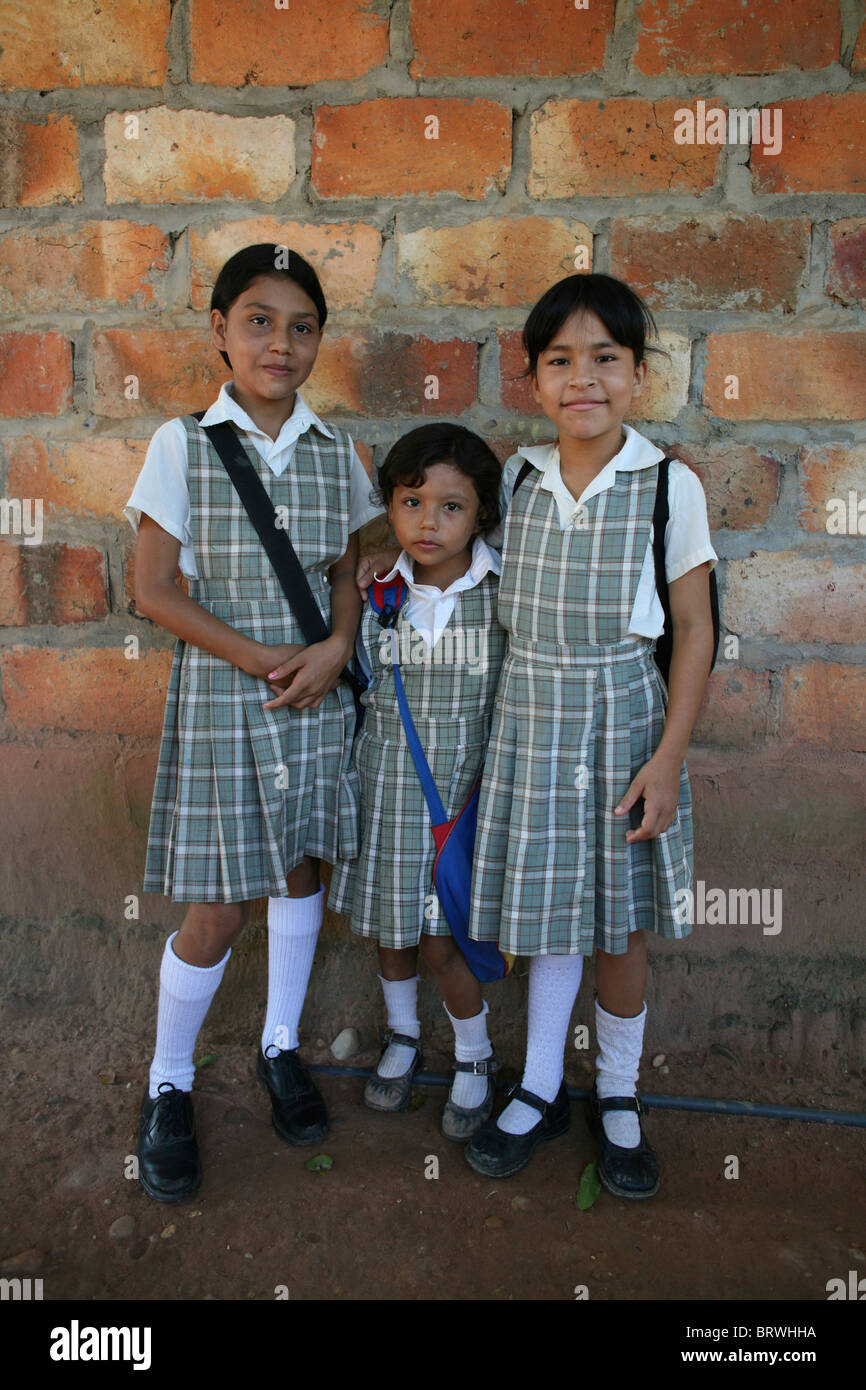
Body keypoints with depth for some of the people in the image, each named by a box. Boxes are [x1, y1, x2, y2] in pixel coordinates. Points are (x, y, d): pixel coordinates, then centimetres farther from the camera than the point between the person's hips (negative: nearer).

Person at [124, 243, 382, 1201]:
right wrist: (260, 658, -16)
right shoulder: (182, 446, -6)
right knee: (217, 909, 1)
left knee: (302, 870, 15)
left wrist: (335, 647, -11)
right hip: (220, 697, -4)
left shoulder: (335, 453, 4)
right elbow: (154, 590, -9)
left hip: (317, 696, 4)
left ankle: (280, 1047, 37)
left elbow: (346, 571, 9)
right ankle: (168, 1087, 26)